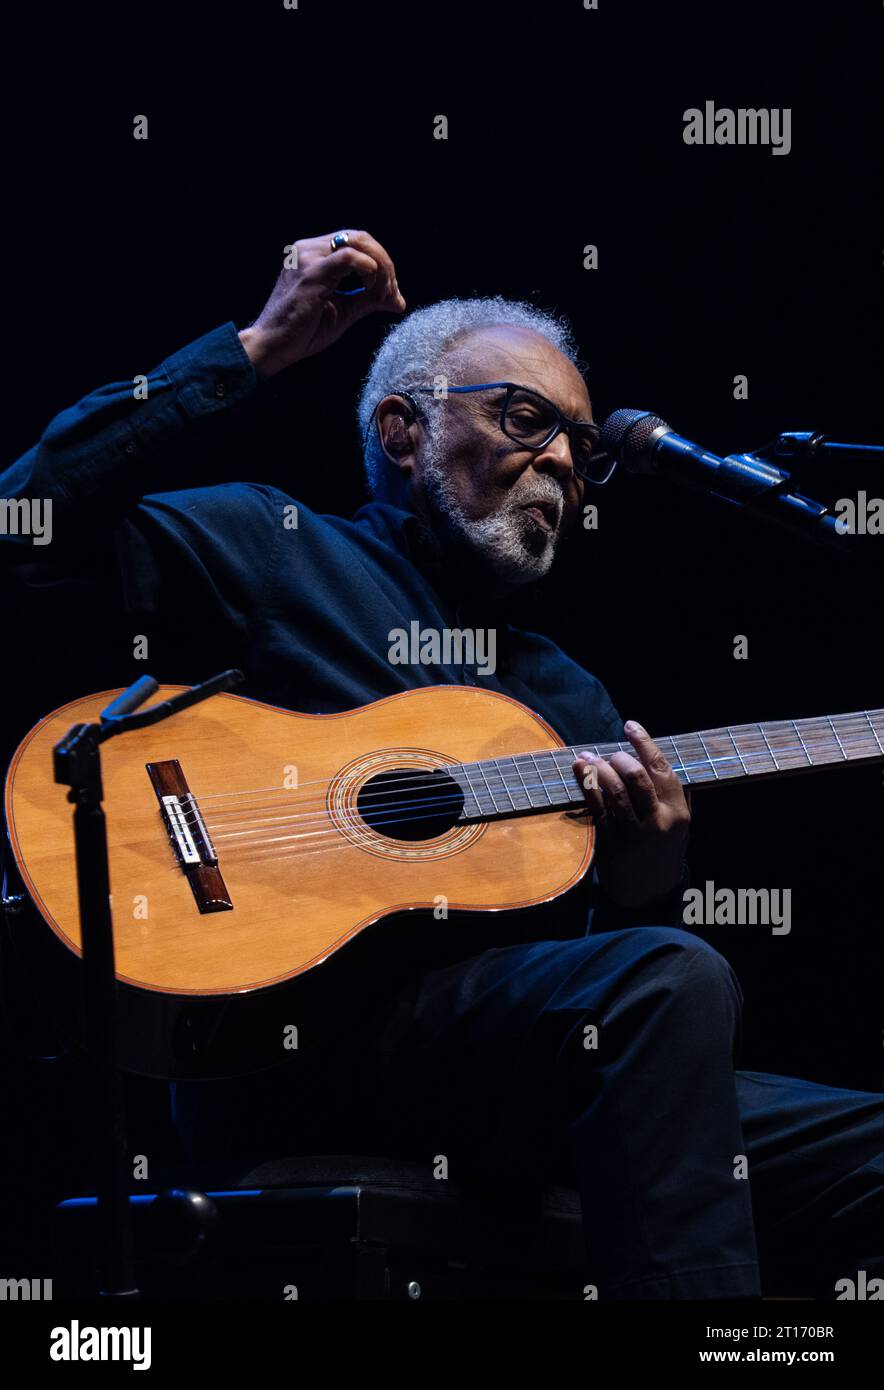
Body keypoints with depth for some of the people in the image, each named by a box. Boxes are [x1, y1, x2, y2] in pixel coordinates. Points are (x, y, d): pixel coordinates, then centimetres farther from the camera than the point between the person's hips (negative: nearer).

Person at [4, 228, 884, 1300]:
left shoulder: (571, 700, 28)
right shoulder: (270, 550, 11)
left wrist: (646, 884, -1)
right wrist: (258, 351, -4)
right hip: (278, 1041, -6)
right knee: (672, 983, -31)